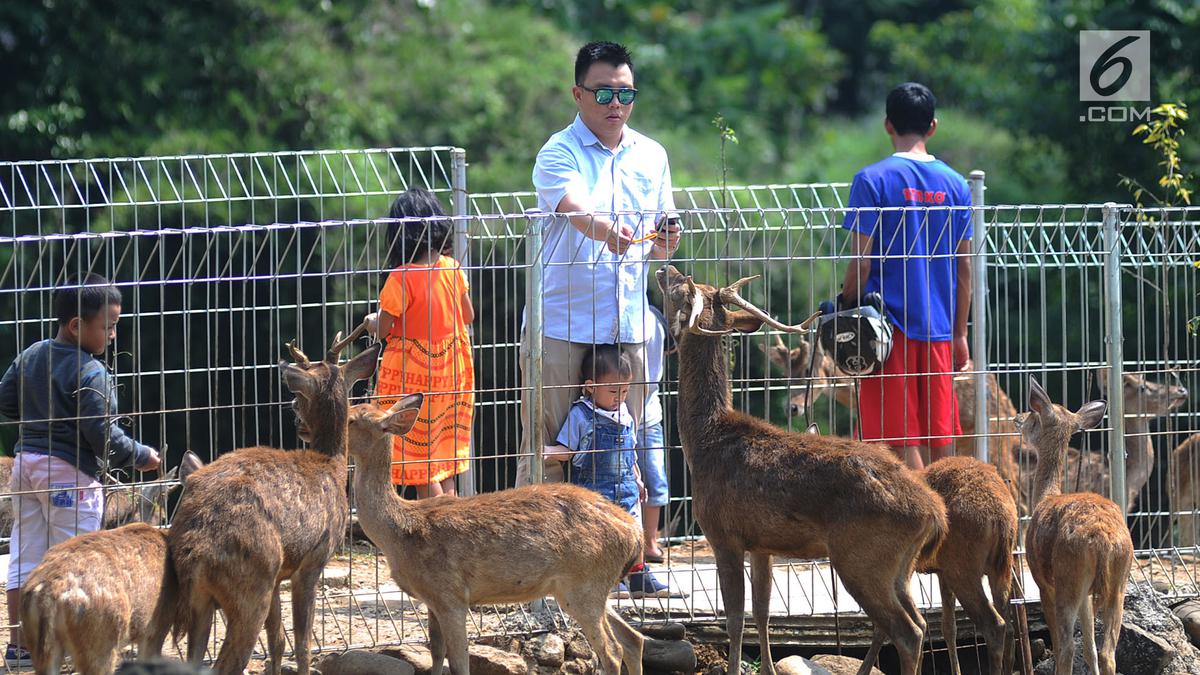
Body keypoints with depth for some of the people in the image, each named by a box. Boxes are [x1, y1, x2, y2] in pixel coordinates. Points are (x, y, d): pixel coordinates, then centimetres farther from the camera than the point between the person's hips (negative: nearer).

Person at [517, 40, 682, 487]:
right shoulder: (559, 153, -4)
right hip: (560, 326, -5)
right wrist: (607, 231, -45)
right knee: (544, 449, -4)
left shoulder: (651, 156, 13)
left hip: (628, 328, 5)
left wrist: (665, 243, -4)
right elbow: (576, 210, -24)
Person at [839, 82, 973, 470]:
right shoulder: (954, 184, 7)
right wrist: (960, 335, 17)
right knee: (941, 441, 8)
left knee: (903, 441, -4)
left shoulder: (873, 180, -6)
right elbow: (964, 267, 10)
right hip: (939, 329, 4)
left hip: (891, 324, -4)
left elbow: (862, 262, -10)